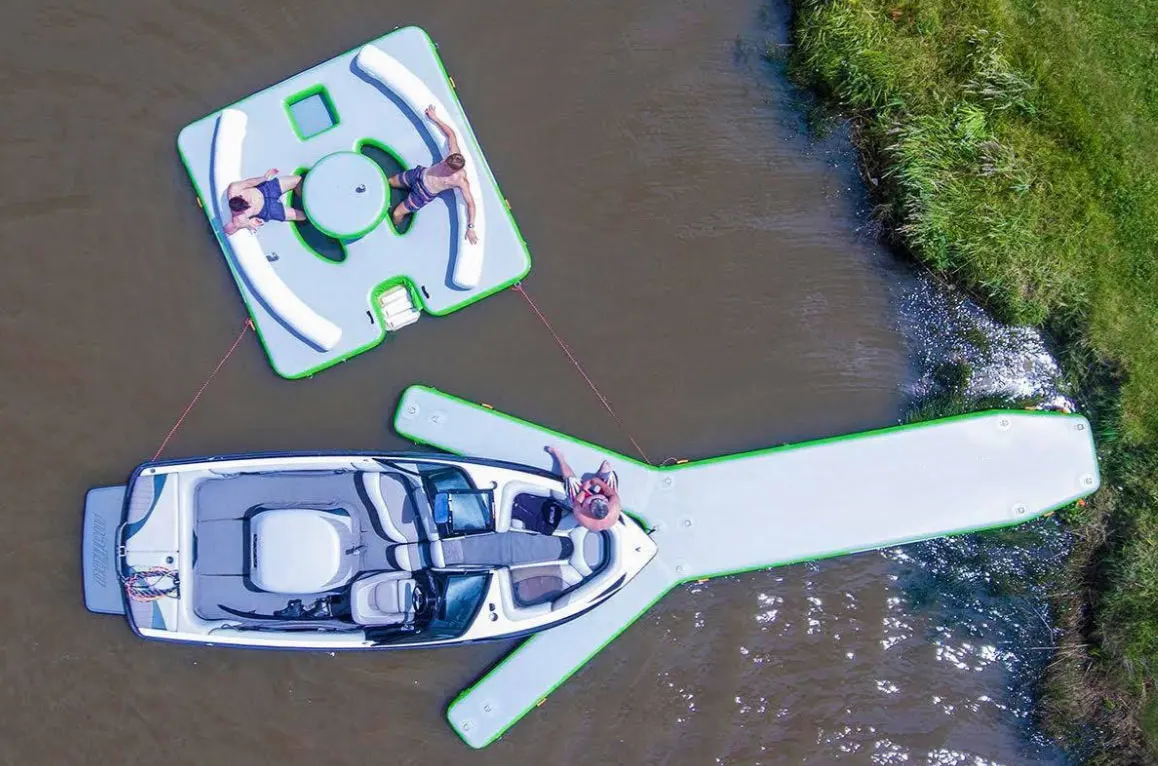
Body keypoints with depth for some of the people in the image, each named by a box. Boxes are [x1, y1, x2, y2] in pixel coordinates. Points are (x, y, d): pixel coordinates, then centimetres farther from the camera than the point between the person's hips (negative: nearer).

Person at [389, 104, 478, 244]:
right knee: (390, 182, 22)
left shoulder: (461, 181, -34)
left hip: (424, 194, -5)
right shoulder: (454, 154, -24)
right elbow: (451, 133, -7)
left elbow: (470, 203, -31)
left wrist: (470, 228, -35)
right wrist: (435, 118, -3)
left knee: (396, 214, 0)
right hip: (420, 174, 5)